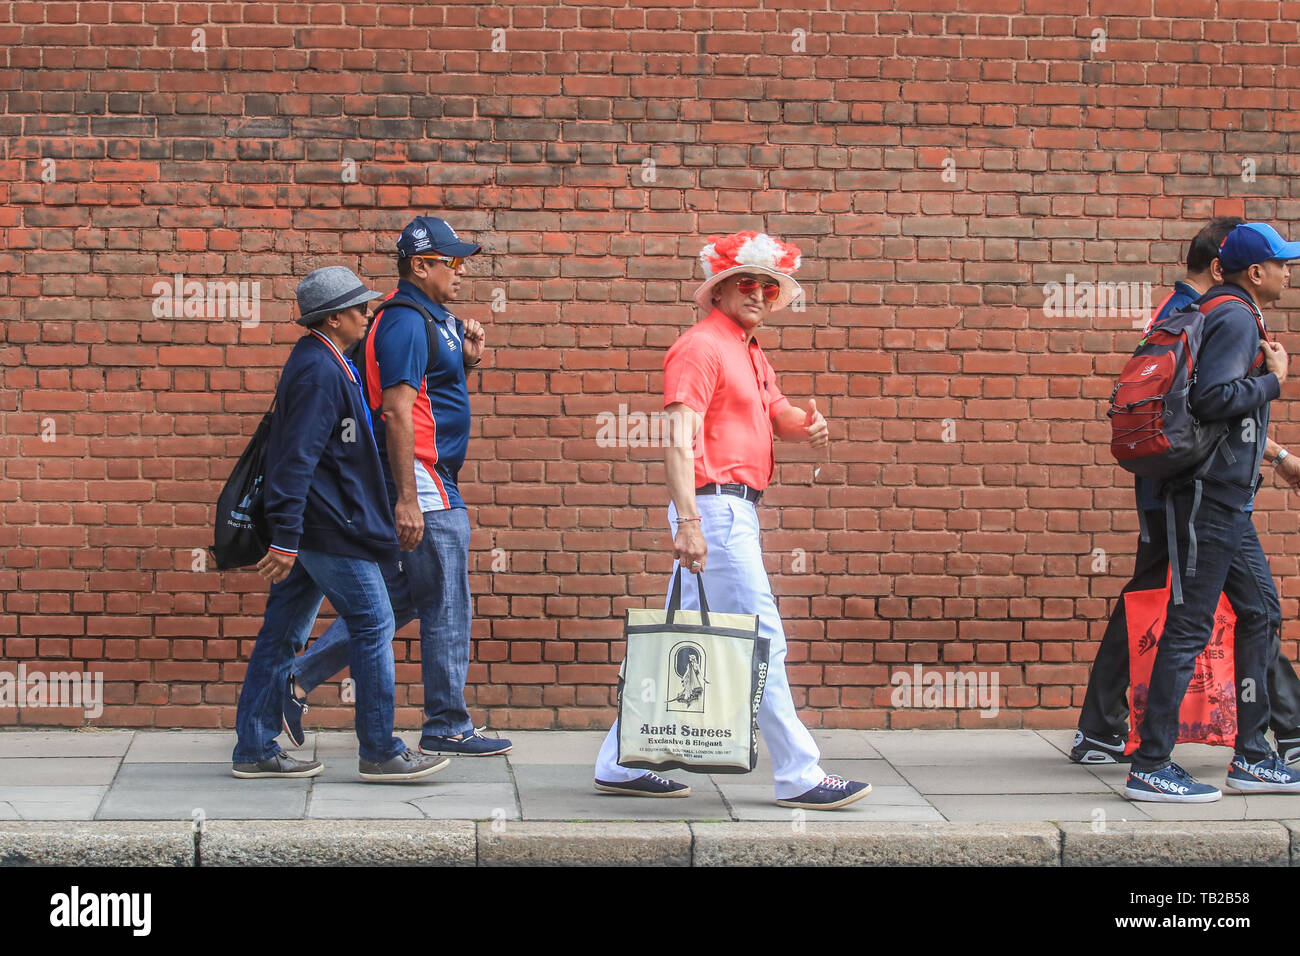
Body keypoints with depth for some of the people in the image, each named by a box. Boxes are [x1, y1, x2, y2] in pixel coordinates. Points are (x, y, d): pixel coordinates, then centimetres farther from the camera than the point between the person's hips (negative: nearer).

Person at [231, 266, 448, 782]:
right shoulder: (319, 372, -17)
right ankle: (381, 753, 2)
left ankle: (255, 749, 15)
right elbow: (296, 458, -22)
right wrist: (285, 538, -24)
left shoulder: (324, 363, 14)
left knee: (282, 634, 11)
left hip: (308, 527, 10)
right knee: (373, 626, -4)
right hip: (328, 527, -10)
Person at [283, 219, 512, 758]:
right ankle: (447, 728, 8)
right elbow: (396, 410, -22)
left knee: (400, 597, 14)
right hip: (421, 480, -10)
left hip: (433, 480, 10)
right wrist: (406, 500, -25)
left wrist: (467, 357, 6)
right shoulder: (405, 321, -15)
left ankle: (298, 680, 16)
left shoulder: (435, 319, 16)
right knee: (447, 606, -2)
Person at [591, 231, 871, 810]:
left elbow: (775, 413, 24)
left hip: (737, 511, 10)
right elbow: (679, 439, -19)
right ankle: (798, 776, -3)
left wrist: (806, 425, -1)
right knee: (761, 641, -7)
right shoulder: (701, 346, -11)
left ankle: (620, 766, 17)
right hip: (714, 506, -10)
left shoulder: (750, 353, 20)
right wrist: (688, 522, -28)